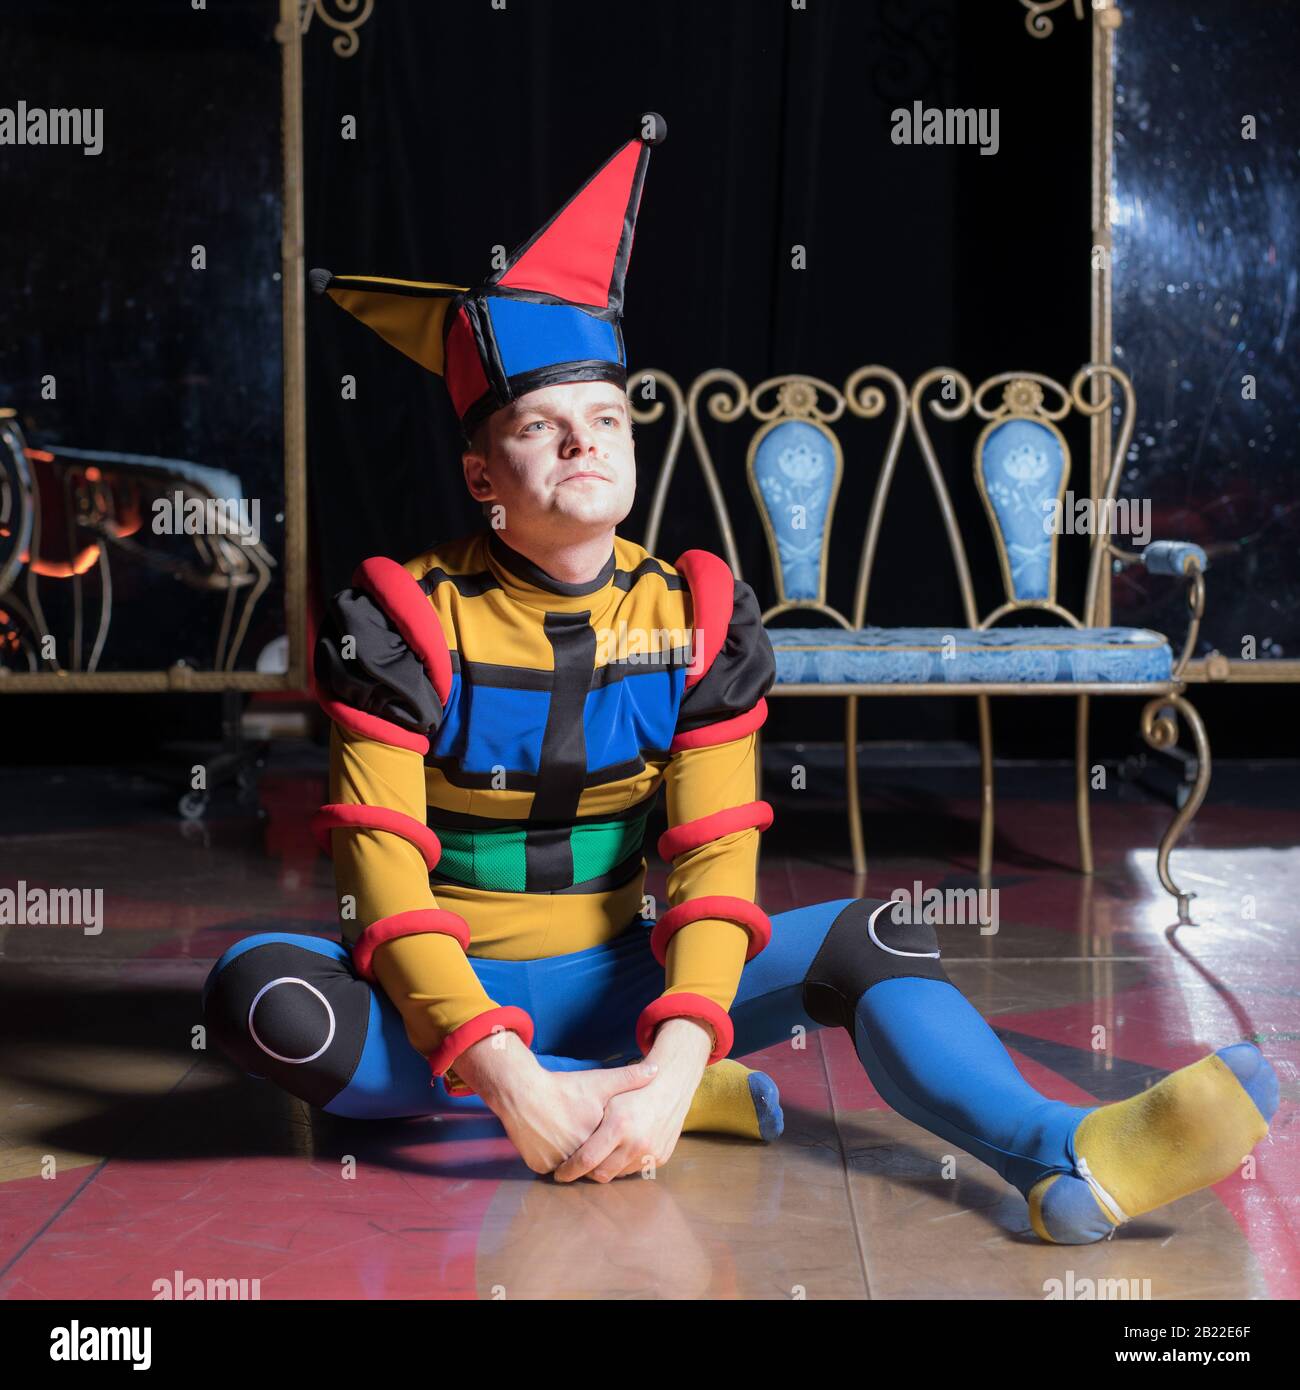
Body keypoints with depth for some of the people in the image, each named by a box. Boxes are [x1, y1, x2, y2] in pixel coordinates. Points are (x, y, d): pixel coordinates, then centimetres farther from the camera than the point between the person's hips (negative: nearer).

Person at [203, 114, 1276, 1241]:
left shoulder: (696, 617, -2)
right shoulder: (410, 619, -11)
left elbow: (714, 860, -9)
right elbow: (384, 869, -18)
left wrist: (672, 1064, -27)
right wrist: (510, 1081, -31)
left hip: (614, 975, 3)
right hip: (450, 990, -2)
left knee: (870, 937, -17)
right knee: (259, 990, -34)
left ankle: (1065, 1160, -40)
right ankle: (614, 1100, -25)